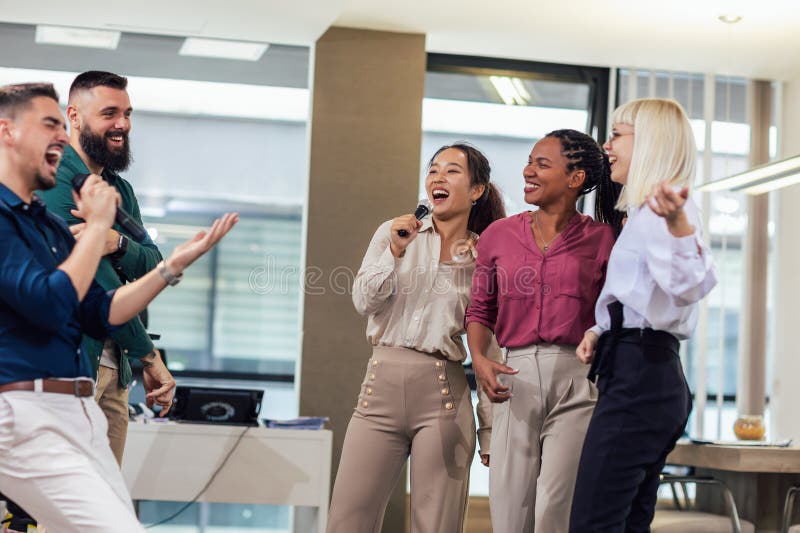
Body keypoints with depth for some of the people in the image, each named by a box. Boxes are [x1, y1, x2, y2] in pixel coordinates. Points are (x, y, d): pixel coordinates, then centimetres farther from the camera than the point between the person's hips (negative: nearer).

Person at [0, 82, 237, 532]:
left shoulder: (51, 224, 19)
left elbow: (99, 316, 19)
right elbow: (49, 305, -19)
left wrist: (174, 265, 13)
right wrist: (98, 225, -9)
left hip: (81, 411, 9)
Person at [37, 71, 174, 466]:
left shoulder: (120, 188, 21)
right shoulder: (57, 178, -8)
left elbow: (151, 267, 8)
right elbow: (95, 280, -14)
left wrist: (118, 243, -16)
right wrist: (148, 355, -11)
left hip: (113, 365, 9)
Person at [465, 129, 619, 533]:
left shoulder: (599, 239, 5)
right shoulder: (498, 235, 11)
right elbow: (480, 310, 15)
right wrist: (479, 359, -2)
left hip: (575, 382, -2)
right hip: (517, 381, 3)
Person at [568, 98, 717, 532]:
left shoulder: (655, 210, -11)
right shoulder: (647, 211, 22)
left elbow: (689, 285, -29)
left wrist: (677, 223, -47)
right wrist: (599, 331, 13)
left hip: (637, 377, -11)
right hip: (656, 376, 11)